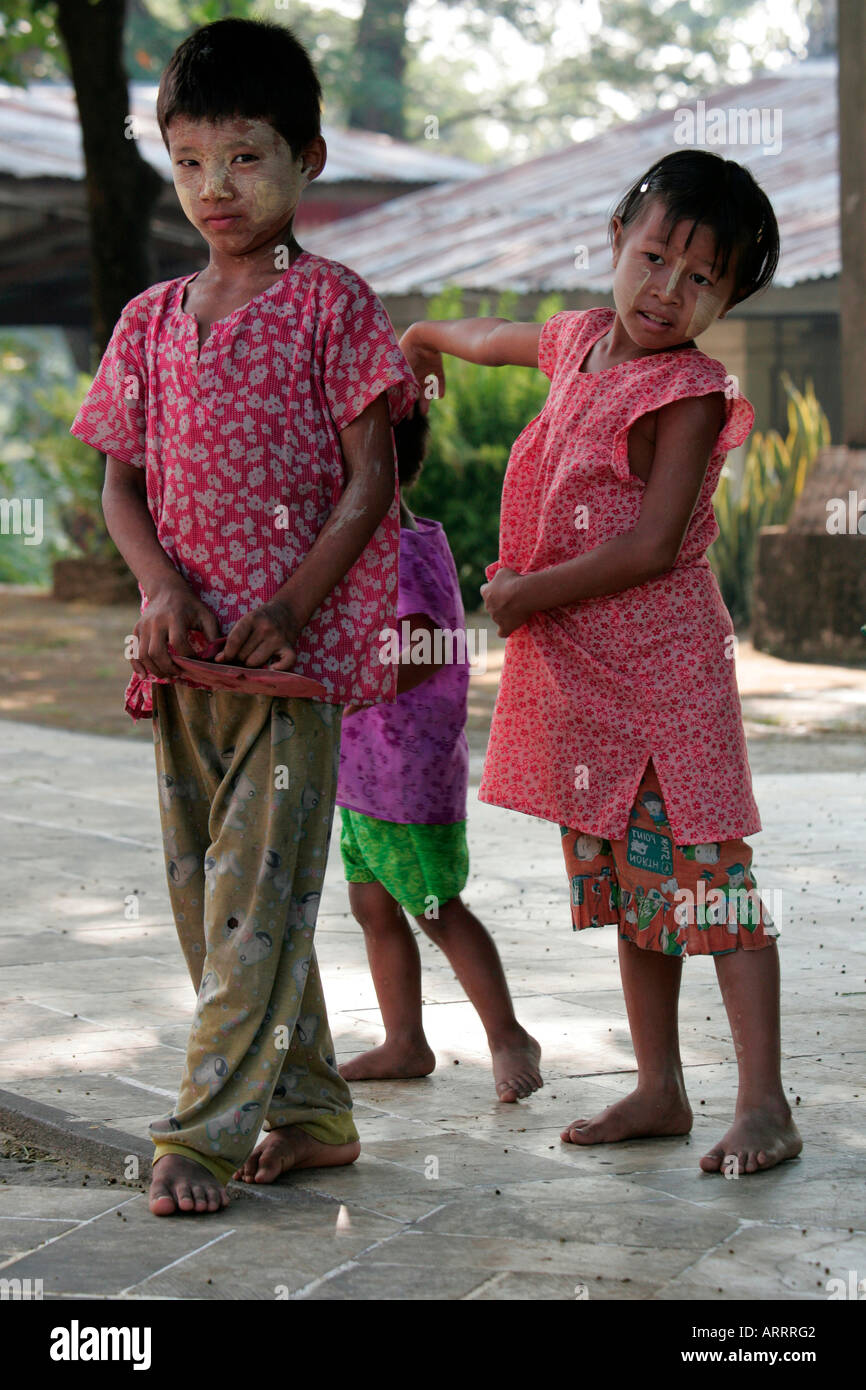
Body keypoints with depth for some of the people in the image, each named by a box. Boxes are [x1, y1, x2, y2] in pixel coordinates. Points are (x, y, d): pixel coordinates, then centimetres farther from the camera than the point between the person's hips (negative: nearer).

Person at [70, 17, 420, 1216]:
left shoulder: (330, 304, -2)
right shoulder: (151, 322, 12)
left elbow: (371, 481, -6)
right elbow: (122, 481, 12)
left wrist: (290, 611, -15)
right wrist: (161, 585, -8)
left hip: (296, 647, -6)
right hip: (185, 651, 6)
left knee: (258, 892, -8)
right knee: (208, 894, 10)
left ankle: (205, 1135, -5)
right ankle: (310, 1114, 21)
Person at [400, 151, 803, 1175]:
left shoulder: (689, 392, -14)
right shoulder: (577, 342, 10)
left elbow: (655, 546, -21)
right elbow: (497, 341, 34)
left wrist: (526, 593, -15)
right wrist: (427, 338, 53)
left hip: (663, 666, -8)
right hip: (579, 670, 8)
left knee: (704, 873, -8)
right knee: (625, 881, 13)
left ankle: (763, 1104, -6)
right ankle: (659, 1089, 22)